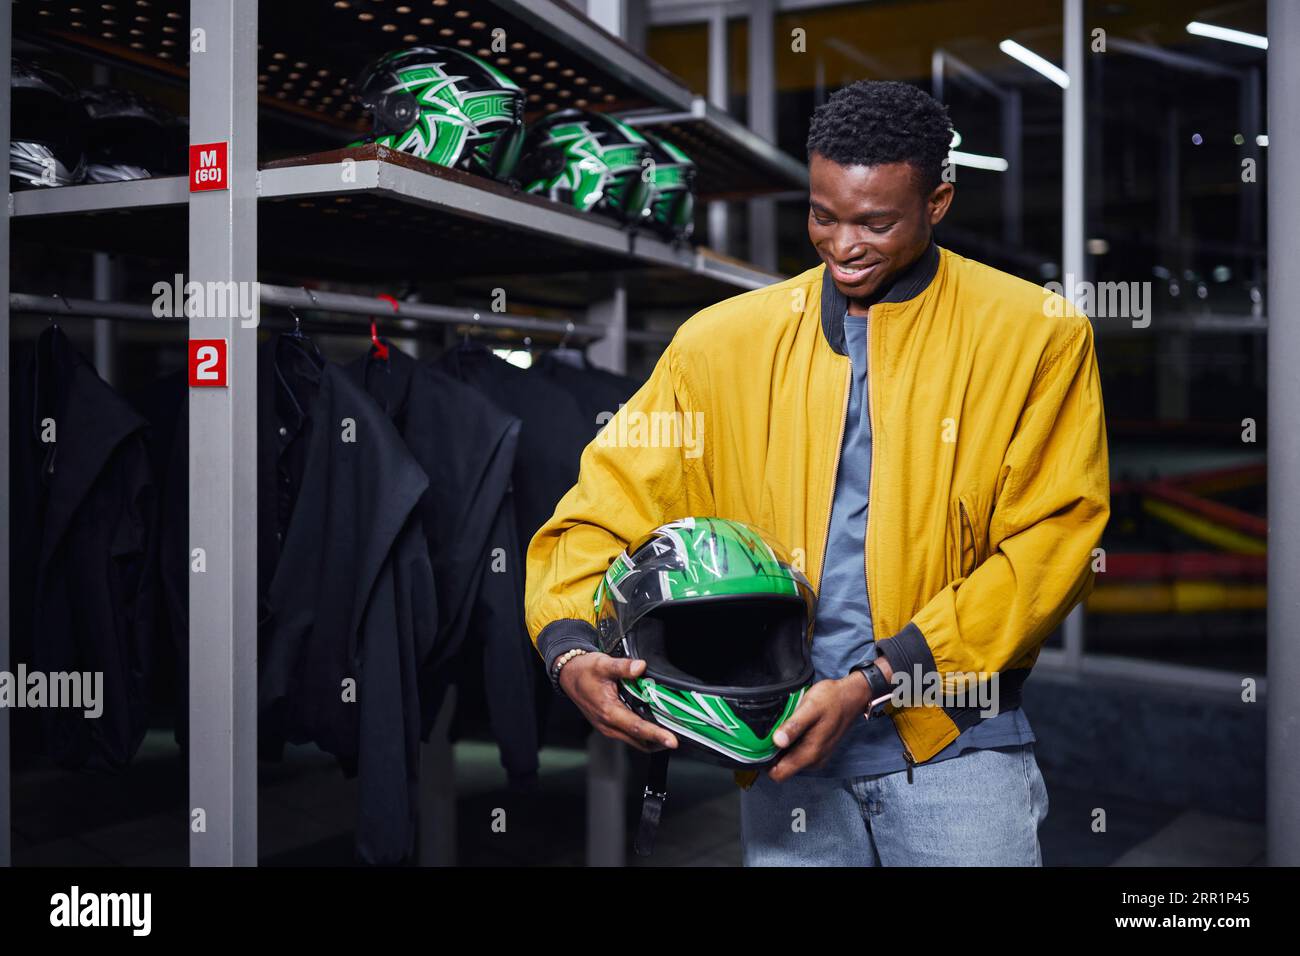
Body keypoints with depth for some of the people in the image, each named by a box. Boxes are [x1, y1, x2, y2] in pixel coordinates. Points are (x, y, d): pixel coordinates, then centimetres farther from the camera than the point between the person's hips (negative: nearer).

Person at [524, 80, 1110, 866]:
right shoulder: (724, 342, 6)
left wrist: (877, 680, -12)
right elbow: (609, 505, 6)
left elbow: (1050, 547, -5)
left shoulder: (1036, 335, -1)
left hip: (954, 748, -1)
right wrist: (572, 648, -13)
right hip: (788, 745, 2)